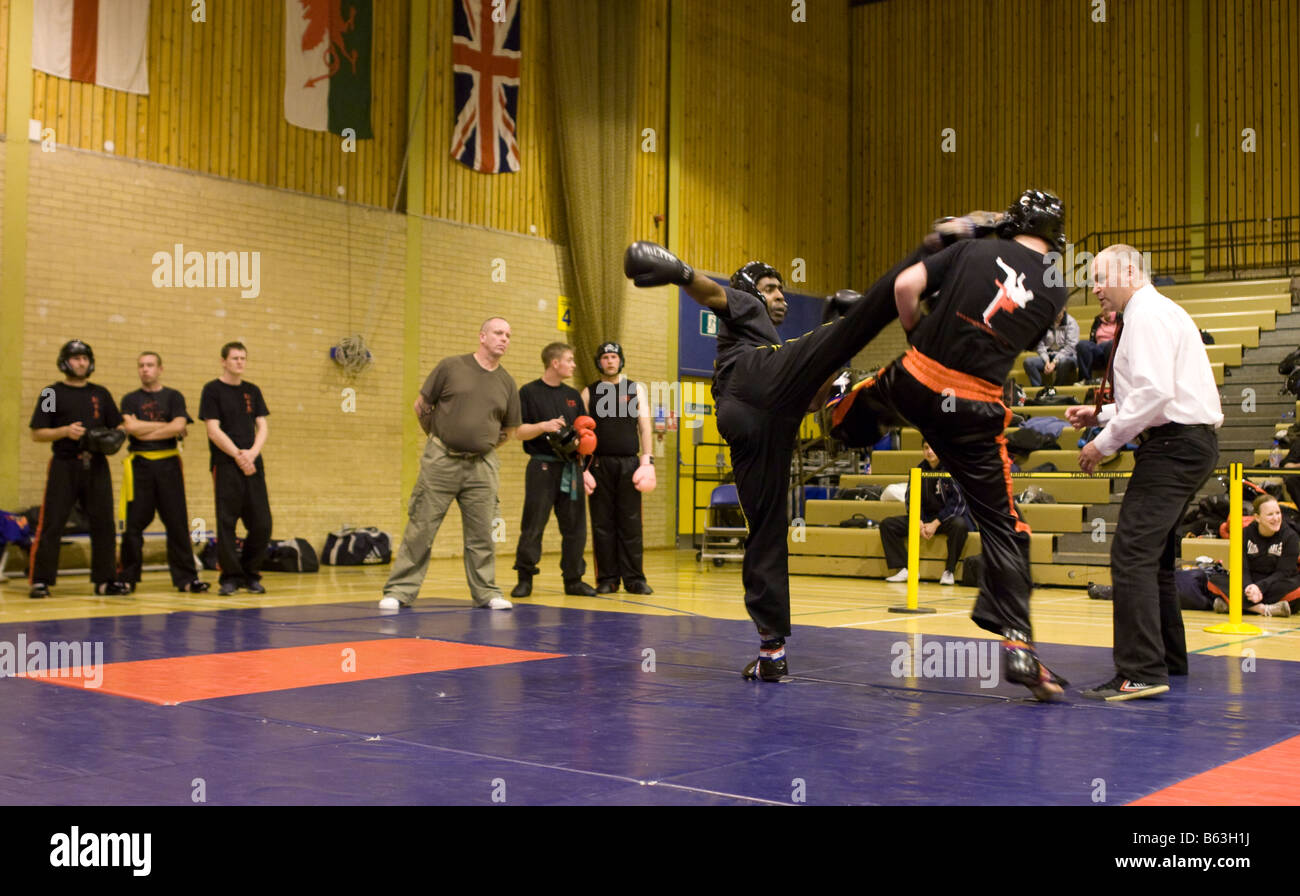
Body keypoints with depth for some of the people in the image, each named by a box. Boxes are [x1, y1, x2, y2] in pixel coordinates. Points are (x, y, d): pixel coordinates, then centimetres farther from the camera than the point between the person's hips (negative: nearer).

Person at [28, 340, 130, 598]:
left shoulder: (100, 393, 15)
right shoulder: (52, 393, 4)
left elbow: (118, 427, 18)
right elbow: (36, 433, 0)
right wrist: (65, 431, -16)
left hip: (97, 466, 4)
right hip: (64, 465, -3)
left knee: (104, 523, 3)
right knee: (51, 524, -6)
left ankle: (105, 579, 11)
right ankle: (40, 581, -1)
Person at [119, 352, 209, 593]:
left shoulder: (173, 397, 9)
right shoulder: (130, 400, 10)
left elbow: (179, 426, -8)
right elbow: (132, 427, -8)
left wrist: (145, 432, -6)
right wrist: (167, 426, -3)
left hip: (168, 464, 0)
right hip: (139, 464, 0)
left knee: (178, 523, -2)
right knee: (134, 523, 0)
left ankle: (186, 578, 2)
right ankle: (127, 578, 10)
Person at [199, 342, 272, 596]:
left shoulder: (253, 391, 14)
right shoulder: (212, 390, 0)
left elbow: (262, 427, 9)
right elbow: (213, 431, -7)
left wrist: (252, 453, -8)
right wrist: (238, 456, -13)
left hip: (253, 465, 4)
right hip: (225, 465, -4)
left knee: (262, 524, 2)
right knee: (226, 522, -3)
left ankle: (251, 574, 16)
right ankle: (230, 577, 4)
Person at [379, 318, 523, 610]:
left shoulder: (507, 383, 8)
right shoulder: (450, 367, -1)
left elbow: (509, 430, 18)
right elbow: (421, 405, 6)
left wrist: (482, 447, 14)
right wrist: (440, 438, 10)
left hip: (482, 468, 3)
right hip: (440, 463, -3)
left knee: (481, 534, 6)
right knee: (420, 529, -1)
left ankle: (486, 592, 17)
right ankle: (400, 591, 6)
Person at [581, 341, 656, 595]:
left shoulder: (636, 390, 11)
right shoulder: (589, 393, 10)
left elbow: (644, 426, 8)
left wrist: (647, 459, -3)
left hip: (629, 463, 0)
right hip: (599, 463, 0)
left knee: (631, 523, -1)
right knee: (602, 523, 1)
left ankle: (634, 578, 4)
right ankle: (607, 579, 6)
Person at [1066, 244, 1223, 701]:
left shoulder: (1147, 316, -11)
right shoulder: (1155, 313, 22)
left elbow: (1154, 392, -23)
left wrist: (1105, 442, -16)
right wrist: (1101, 414, 18)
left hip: (1174, 445, -11)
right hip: (1185, 441, 11)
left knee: (1132, 554, -15)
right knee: (1154, 554, 19)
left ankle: (1141, 673, -18)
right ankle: (1168, 660, 29)